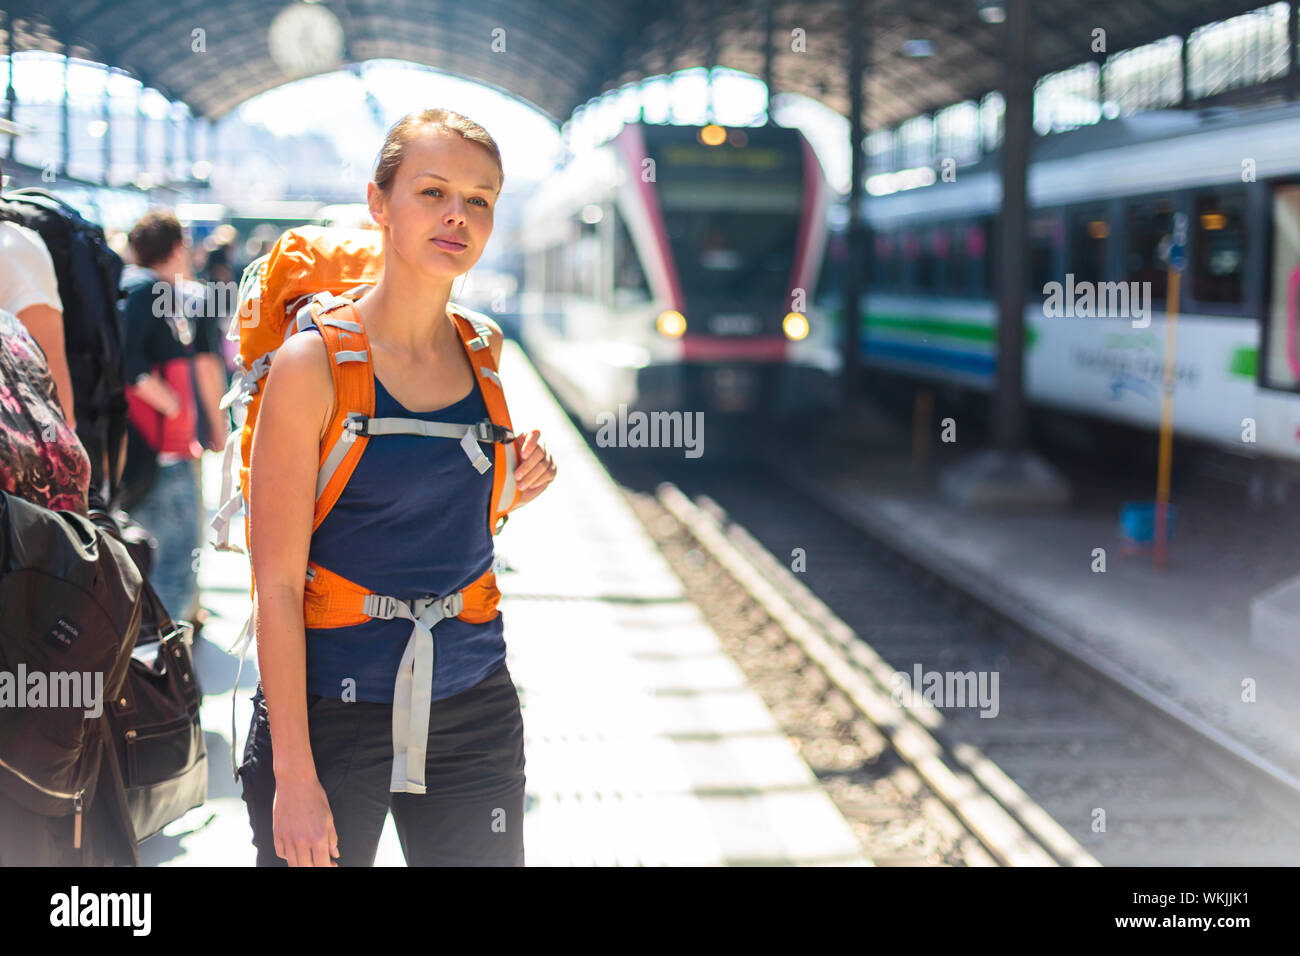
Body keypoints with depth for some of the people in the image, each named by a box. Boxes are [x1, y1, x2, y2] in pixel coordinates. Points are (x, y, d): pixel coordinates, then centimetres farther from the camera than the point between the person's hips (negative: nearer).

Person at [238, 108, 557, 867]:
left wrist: (514, 488, -1)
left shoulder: (485, 351, 4)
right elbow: (278, 585, -14)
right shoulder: (314, 364, -13)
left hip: (474, 709, 5)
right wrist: (294, 775, -16)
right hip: (331, 711, -5)